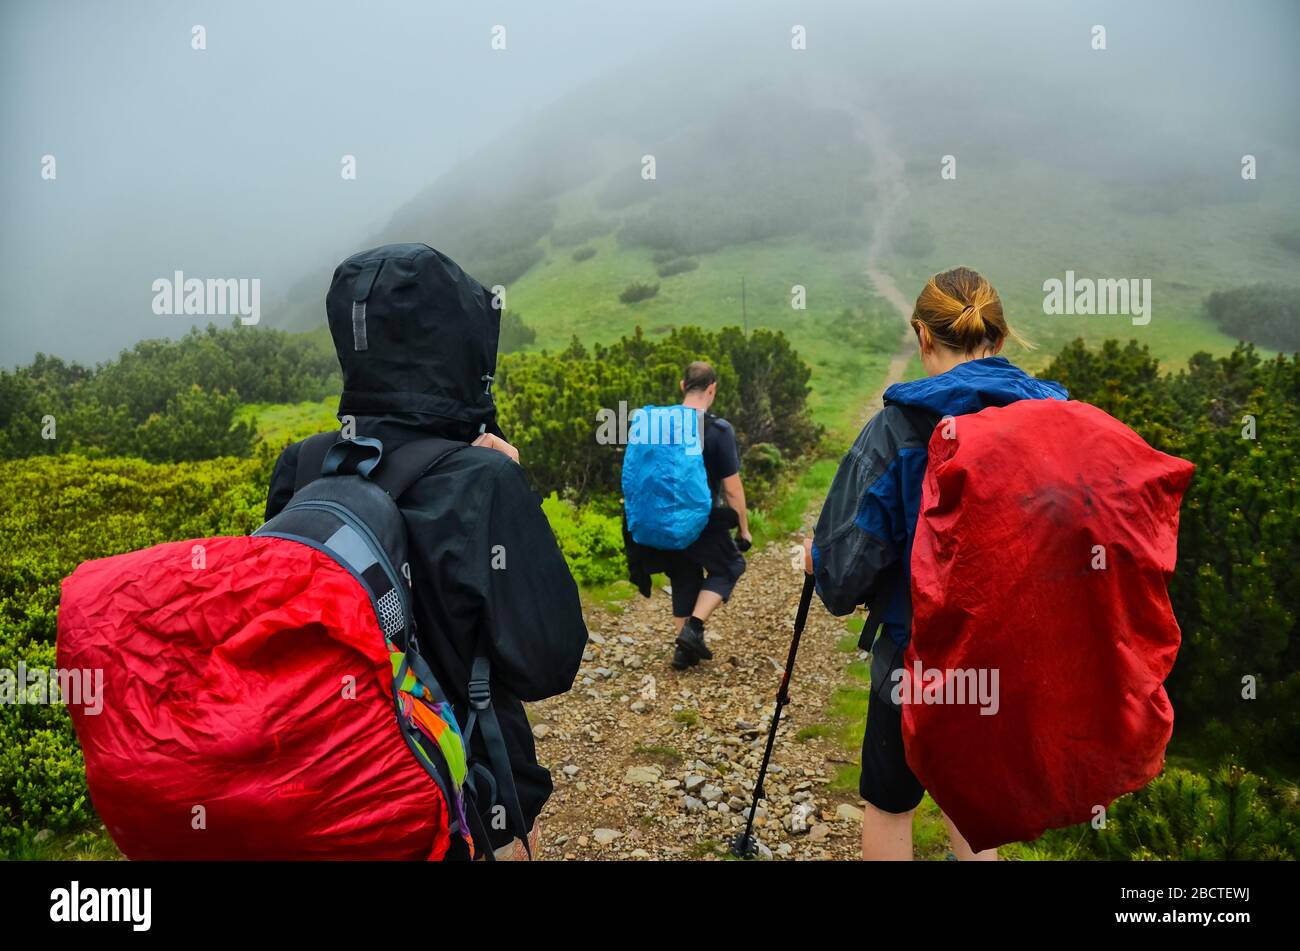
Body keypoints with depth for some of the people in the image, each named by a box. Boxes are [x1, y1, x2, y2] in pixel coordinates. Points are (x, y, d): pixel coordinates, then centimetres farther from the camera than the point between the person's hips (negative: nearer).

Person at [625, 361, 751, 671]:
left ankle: (683, 650, 25)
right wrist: (744, 528, -1)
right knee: (727, 567, 20)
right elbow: (732, 488, -13)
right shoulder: (719, 430, -15)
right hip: (703, 523, -5)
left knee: (684, 581, 21)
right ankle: (694, 627, 4)